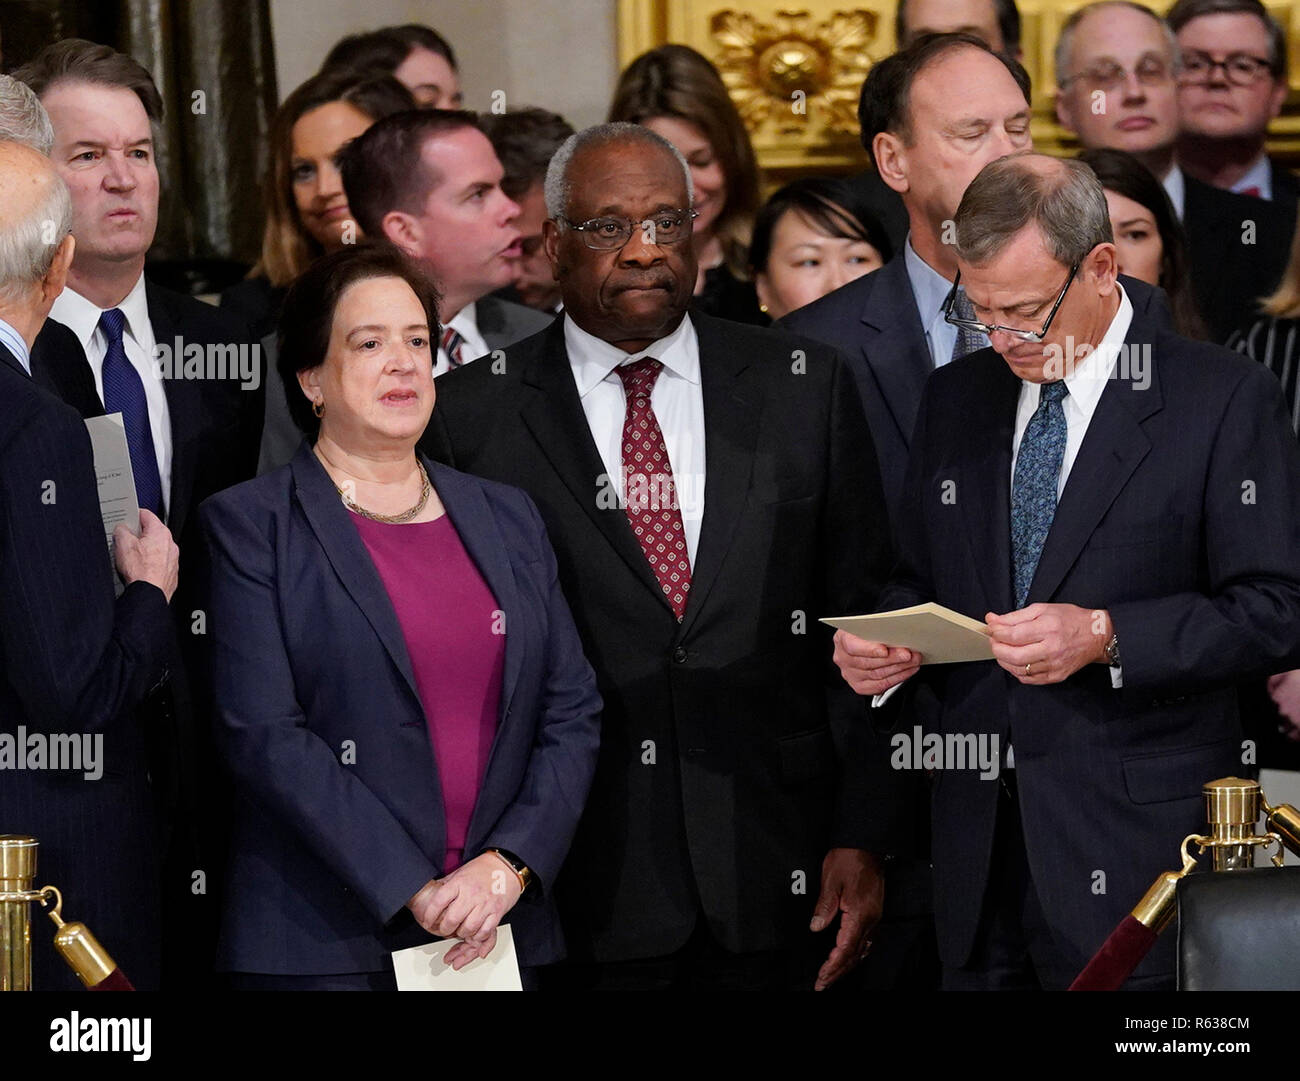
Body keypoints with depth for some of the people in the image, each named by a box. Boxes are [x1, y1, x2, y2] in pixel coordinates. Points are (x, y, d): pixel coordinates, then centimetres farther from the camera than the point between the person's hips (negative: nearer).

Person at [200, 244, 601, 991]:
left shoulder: (508, 520, 14)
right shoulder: (251, 525, 0)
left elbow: (573, 713, 9)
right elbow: (264, 734, -10)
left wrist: (509, 865, -8)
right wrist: (413, 892, -15)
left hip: (506, 931, 4)